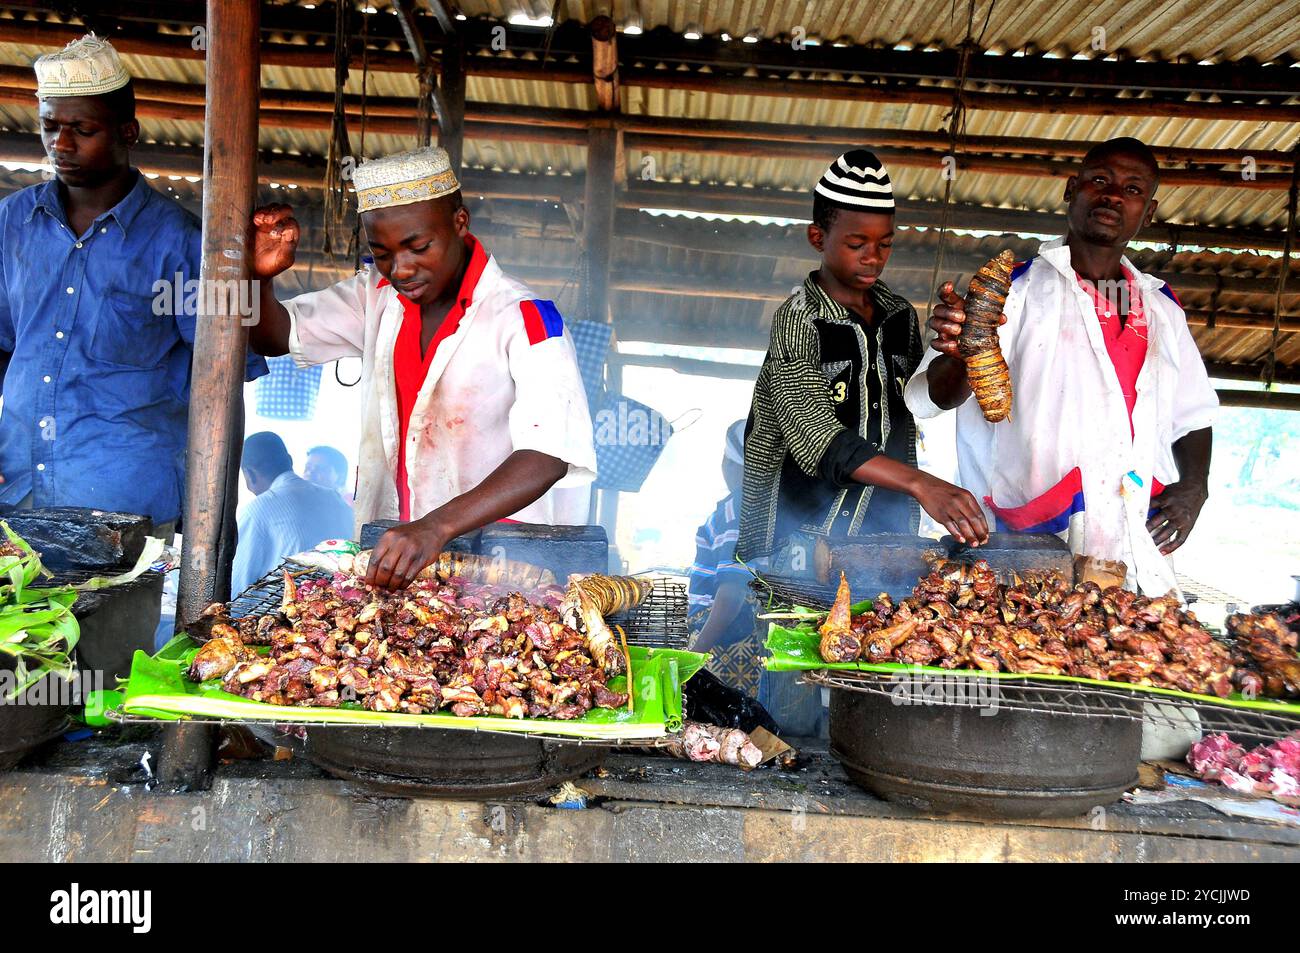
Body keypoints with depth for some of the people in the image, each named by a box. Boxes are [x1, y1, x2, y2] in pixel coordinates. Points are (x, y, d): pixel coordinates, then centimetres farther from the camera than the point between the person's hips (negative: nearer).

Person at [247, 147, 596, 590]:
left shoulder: (524, 319, -12)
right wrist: (259, 275, -7)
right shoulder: (377, 296, 9)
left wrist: (438, 526, -38)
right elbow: (275, 334, 16)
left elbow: (547, 454, -24)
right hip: (385, 557, 5)